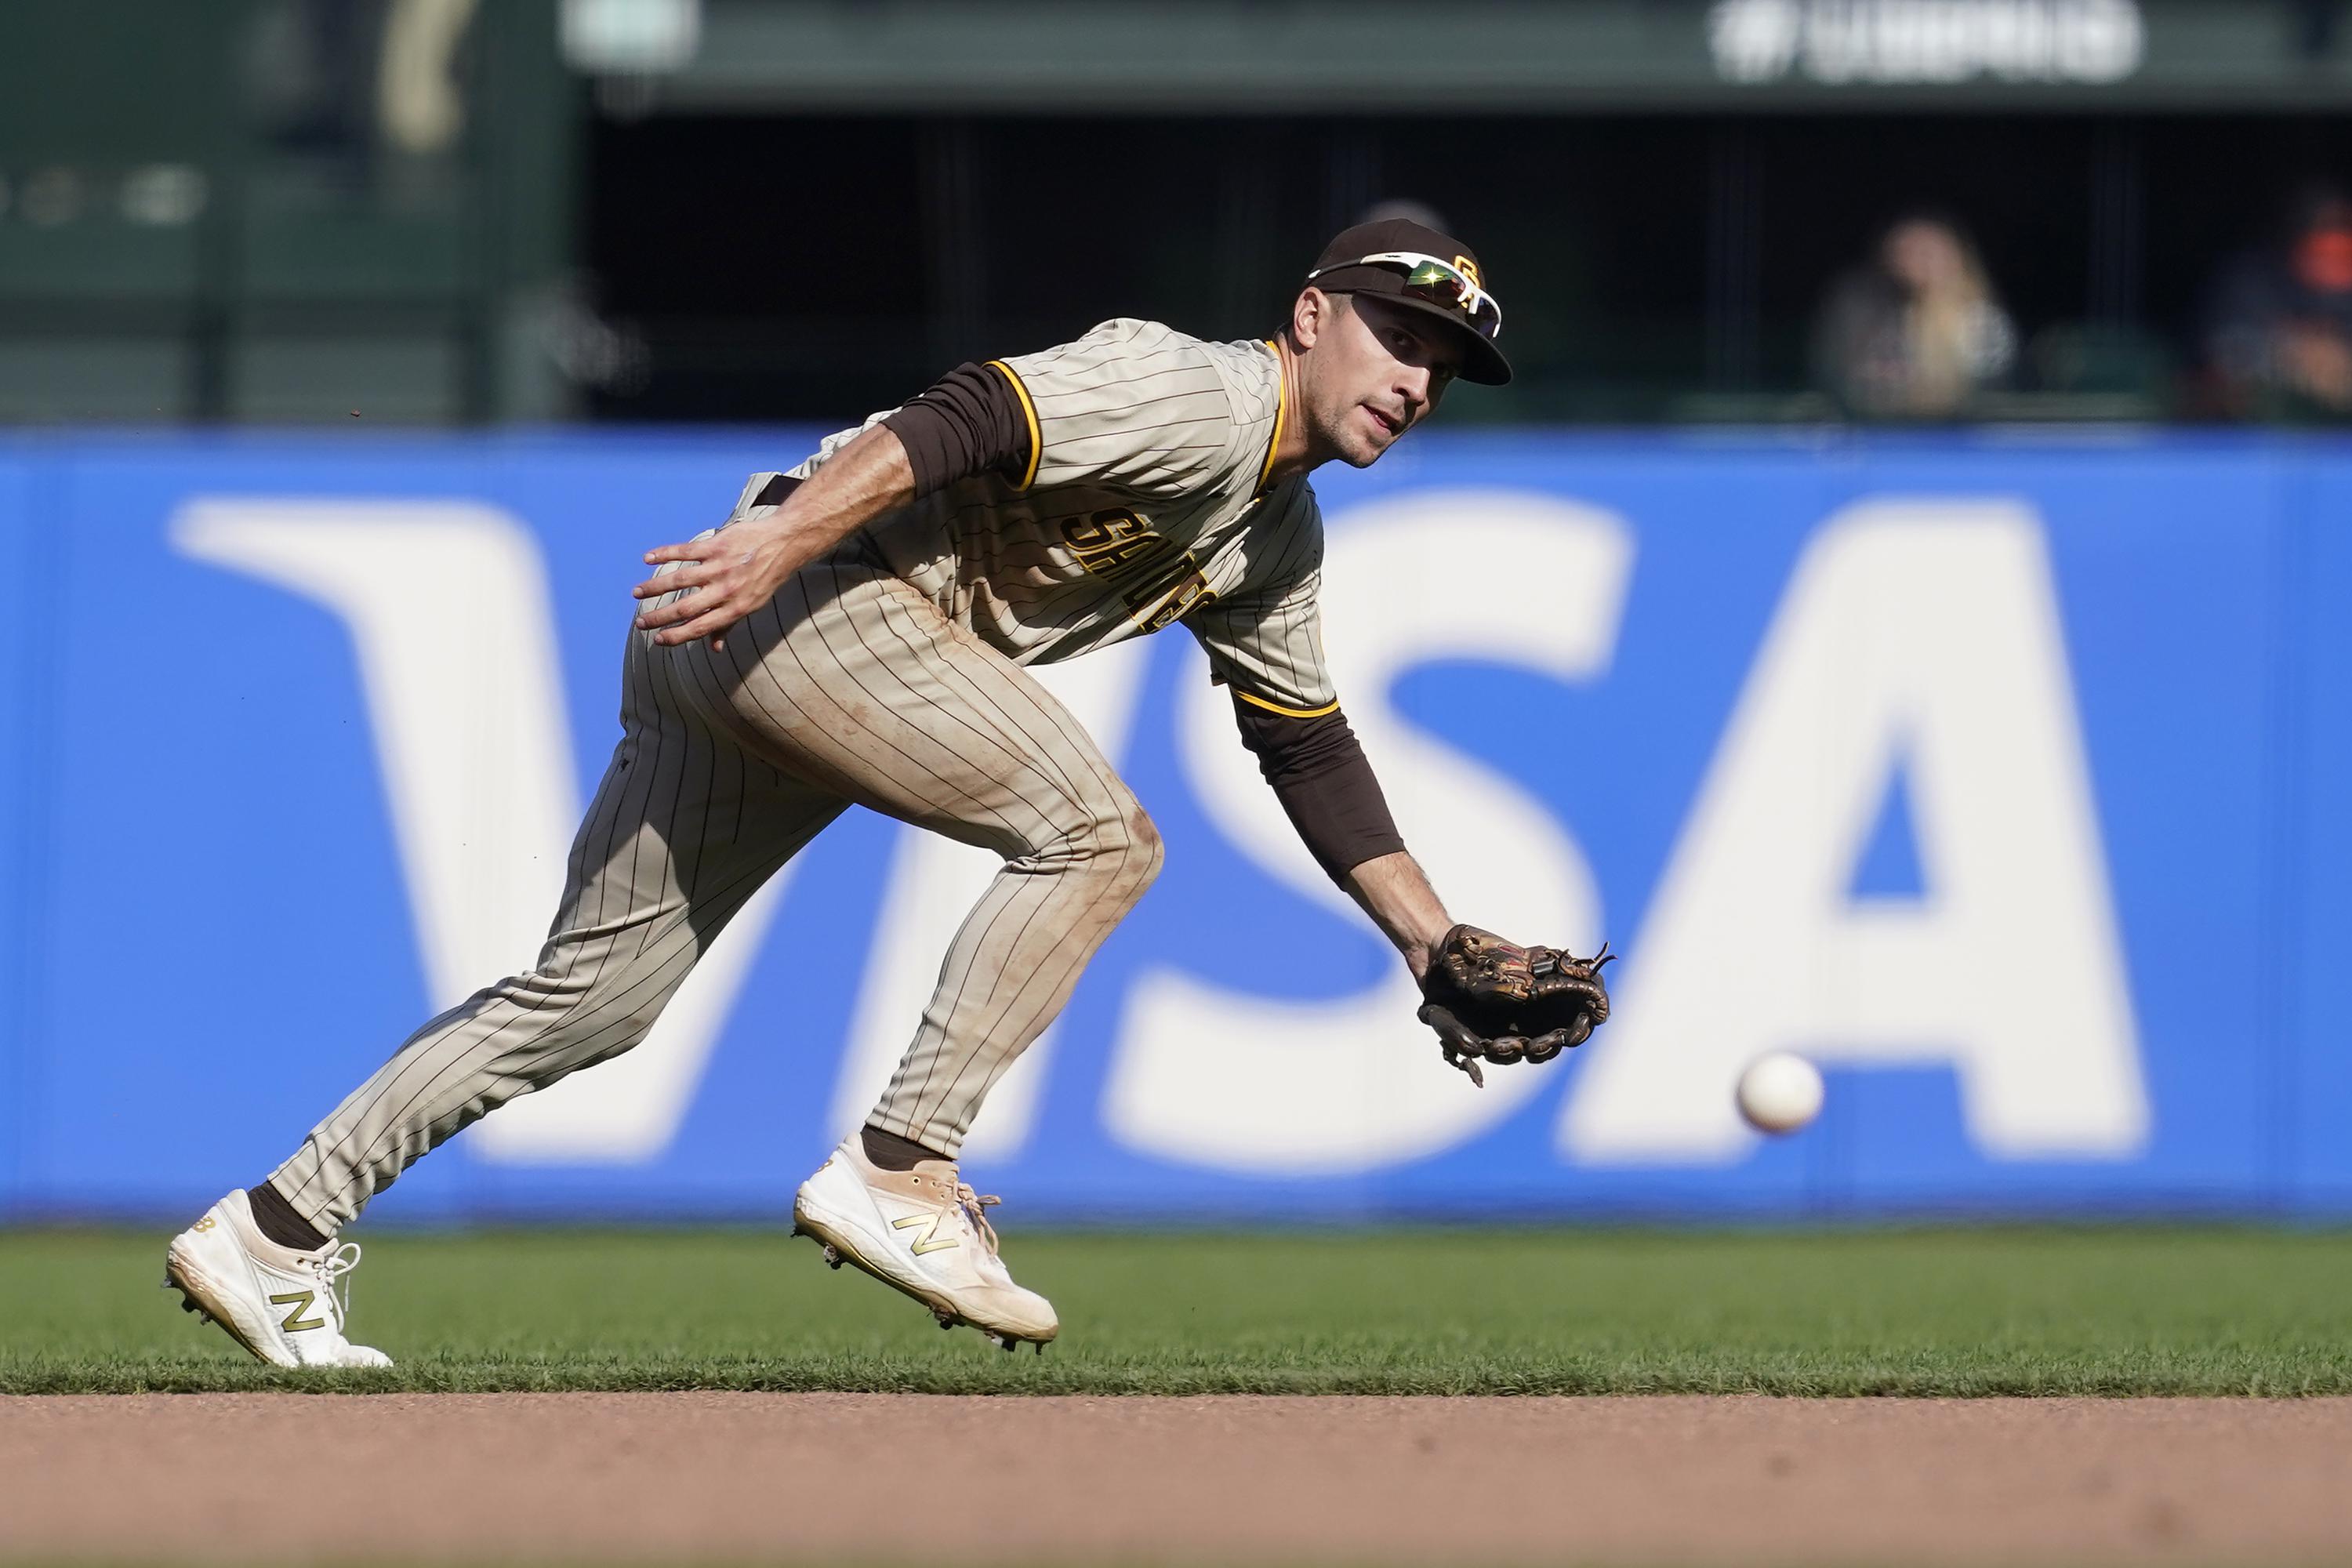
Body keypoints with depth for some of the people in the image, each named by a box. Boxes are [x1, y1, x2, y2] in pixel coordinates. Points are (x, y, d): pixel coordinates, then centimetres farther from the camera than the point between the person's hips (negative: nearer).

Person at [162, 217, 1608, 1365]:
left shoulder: (1277, 537, 19)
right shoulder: (1198, 400, -12)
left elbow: (1314, 756, 26)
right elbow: (961, 424, -24)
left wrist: (1442, 949, 21)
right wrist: (781, 538, -36)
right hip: (812, 594, -10)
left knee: (593, 1000, 8)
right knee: (1096, 833, -14)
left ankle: (278, 1232, 9)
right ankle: (898, 1174, -15)